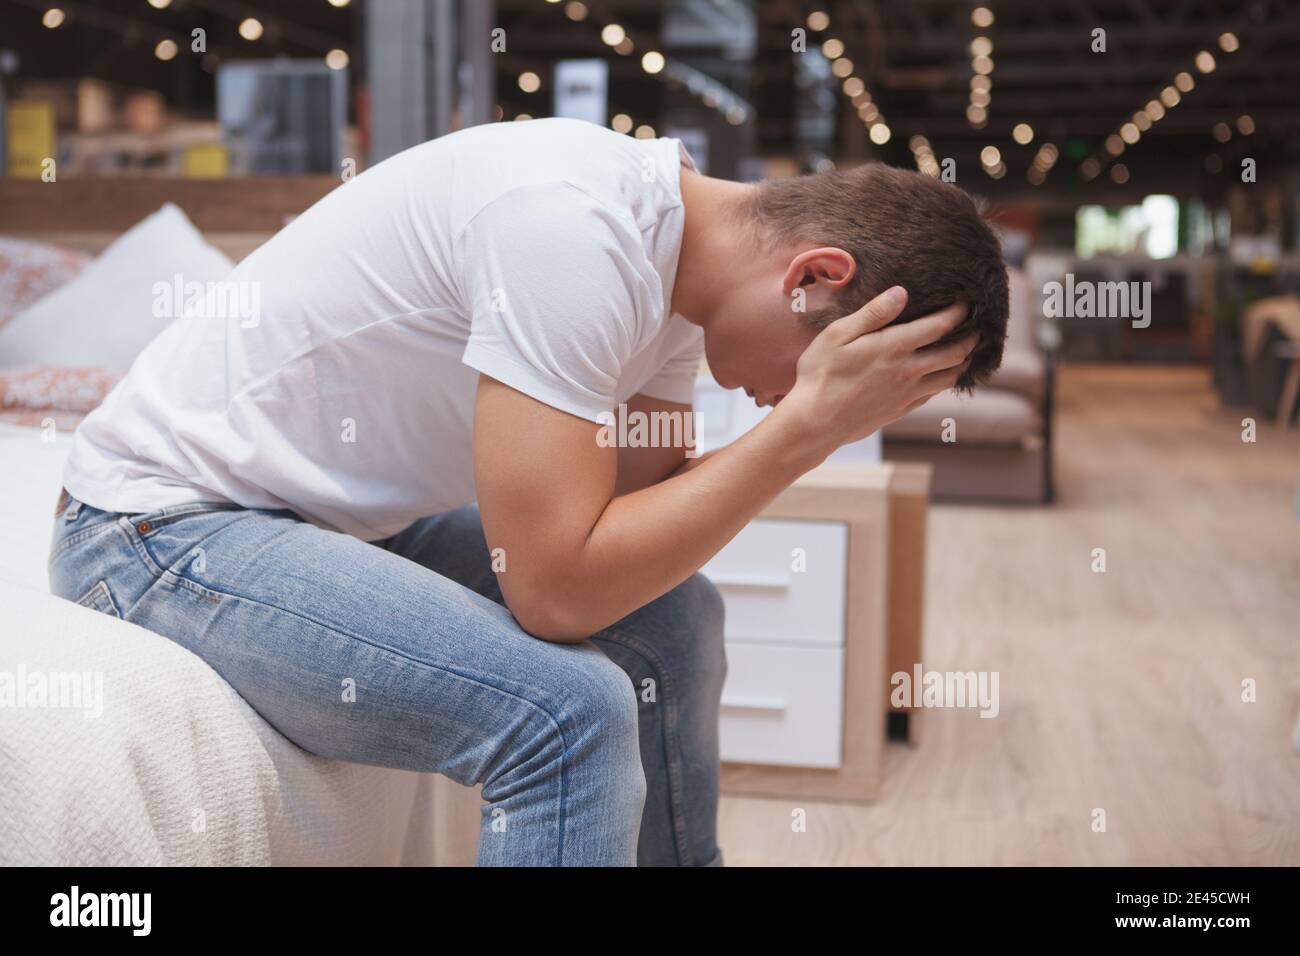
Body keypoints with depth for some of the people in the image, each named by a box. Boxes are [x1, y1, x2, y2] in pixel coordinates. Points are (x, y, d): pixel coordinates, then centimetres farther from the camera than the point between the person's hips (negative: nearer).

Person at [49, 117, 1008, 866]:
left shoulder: (674, 244, -1)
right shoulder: (574, 236, -29)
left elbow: (647, 499, 3)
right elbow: (556, 589, -30)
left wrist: (815, 423, -11)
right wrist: (808, 425, -26)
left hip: (347, 514, 9)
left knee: (672, 619, 10)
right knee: (569, 707, -26)